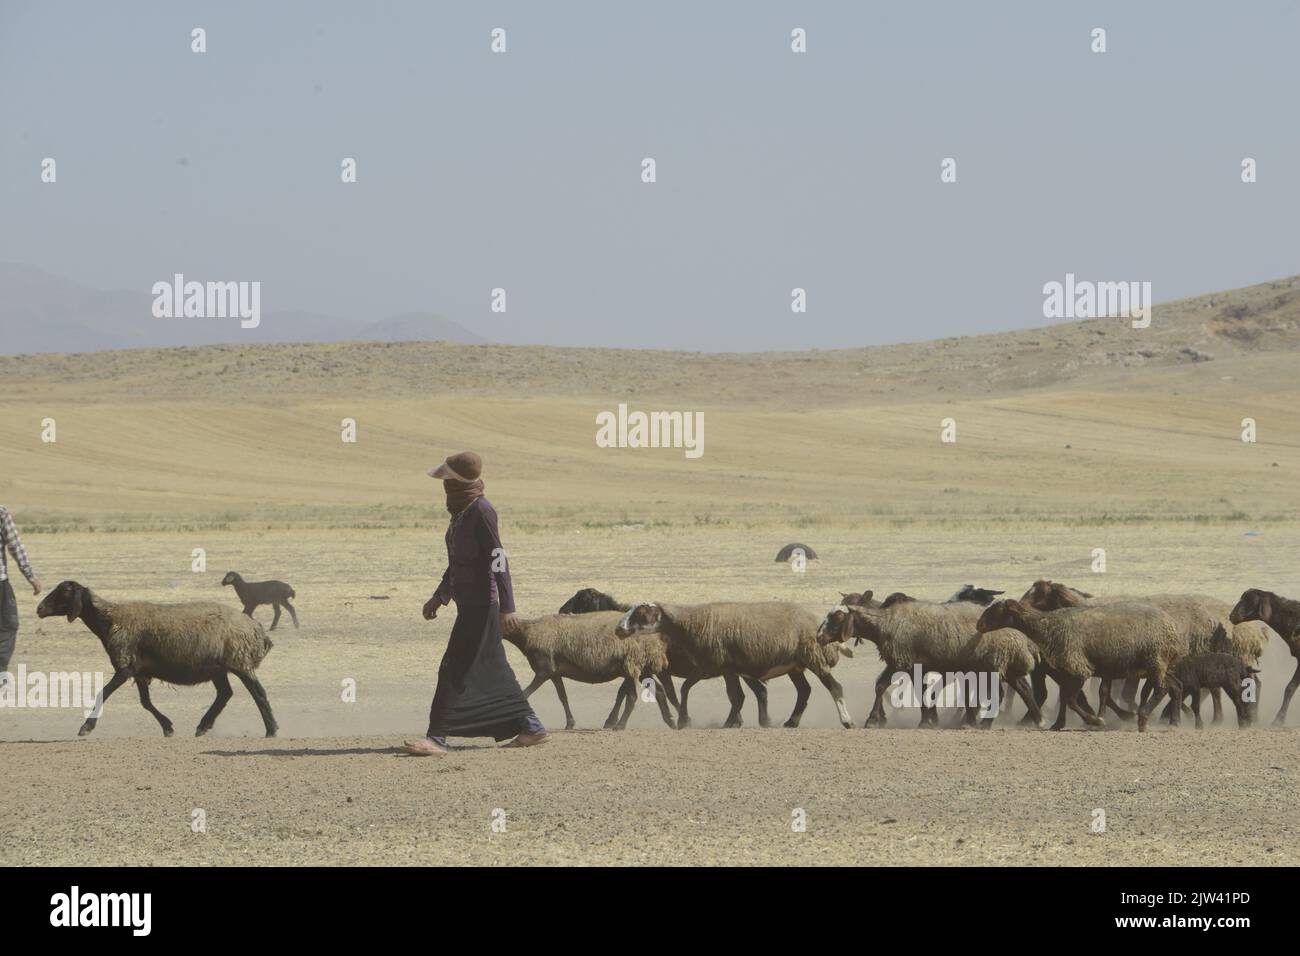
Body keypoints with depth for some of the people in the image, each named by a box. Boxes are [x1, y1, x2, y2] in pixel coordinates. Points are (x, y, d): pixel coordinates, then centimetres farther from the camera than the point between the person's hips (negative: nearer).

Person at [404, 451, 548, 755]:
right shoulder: (461, 511, 14)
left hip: (481, 605, -10)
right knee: (493, 671, 14)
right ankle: (531, 727, 20)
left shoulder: (481, 511, -16)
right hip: (469, 604, 10)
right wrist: (440, 596, 27)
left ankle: (437, 738, -11)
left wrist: (506, 607, -25)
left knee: (455, 670, -10)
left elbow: (497, 559, -21)